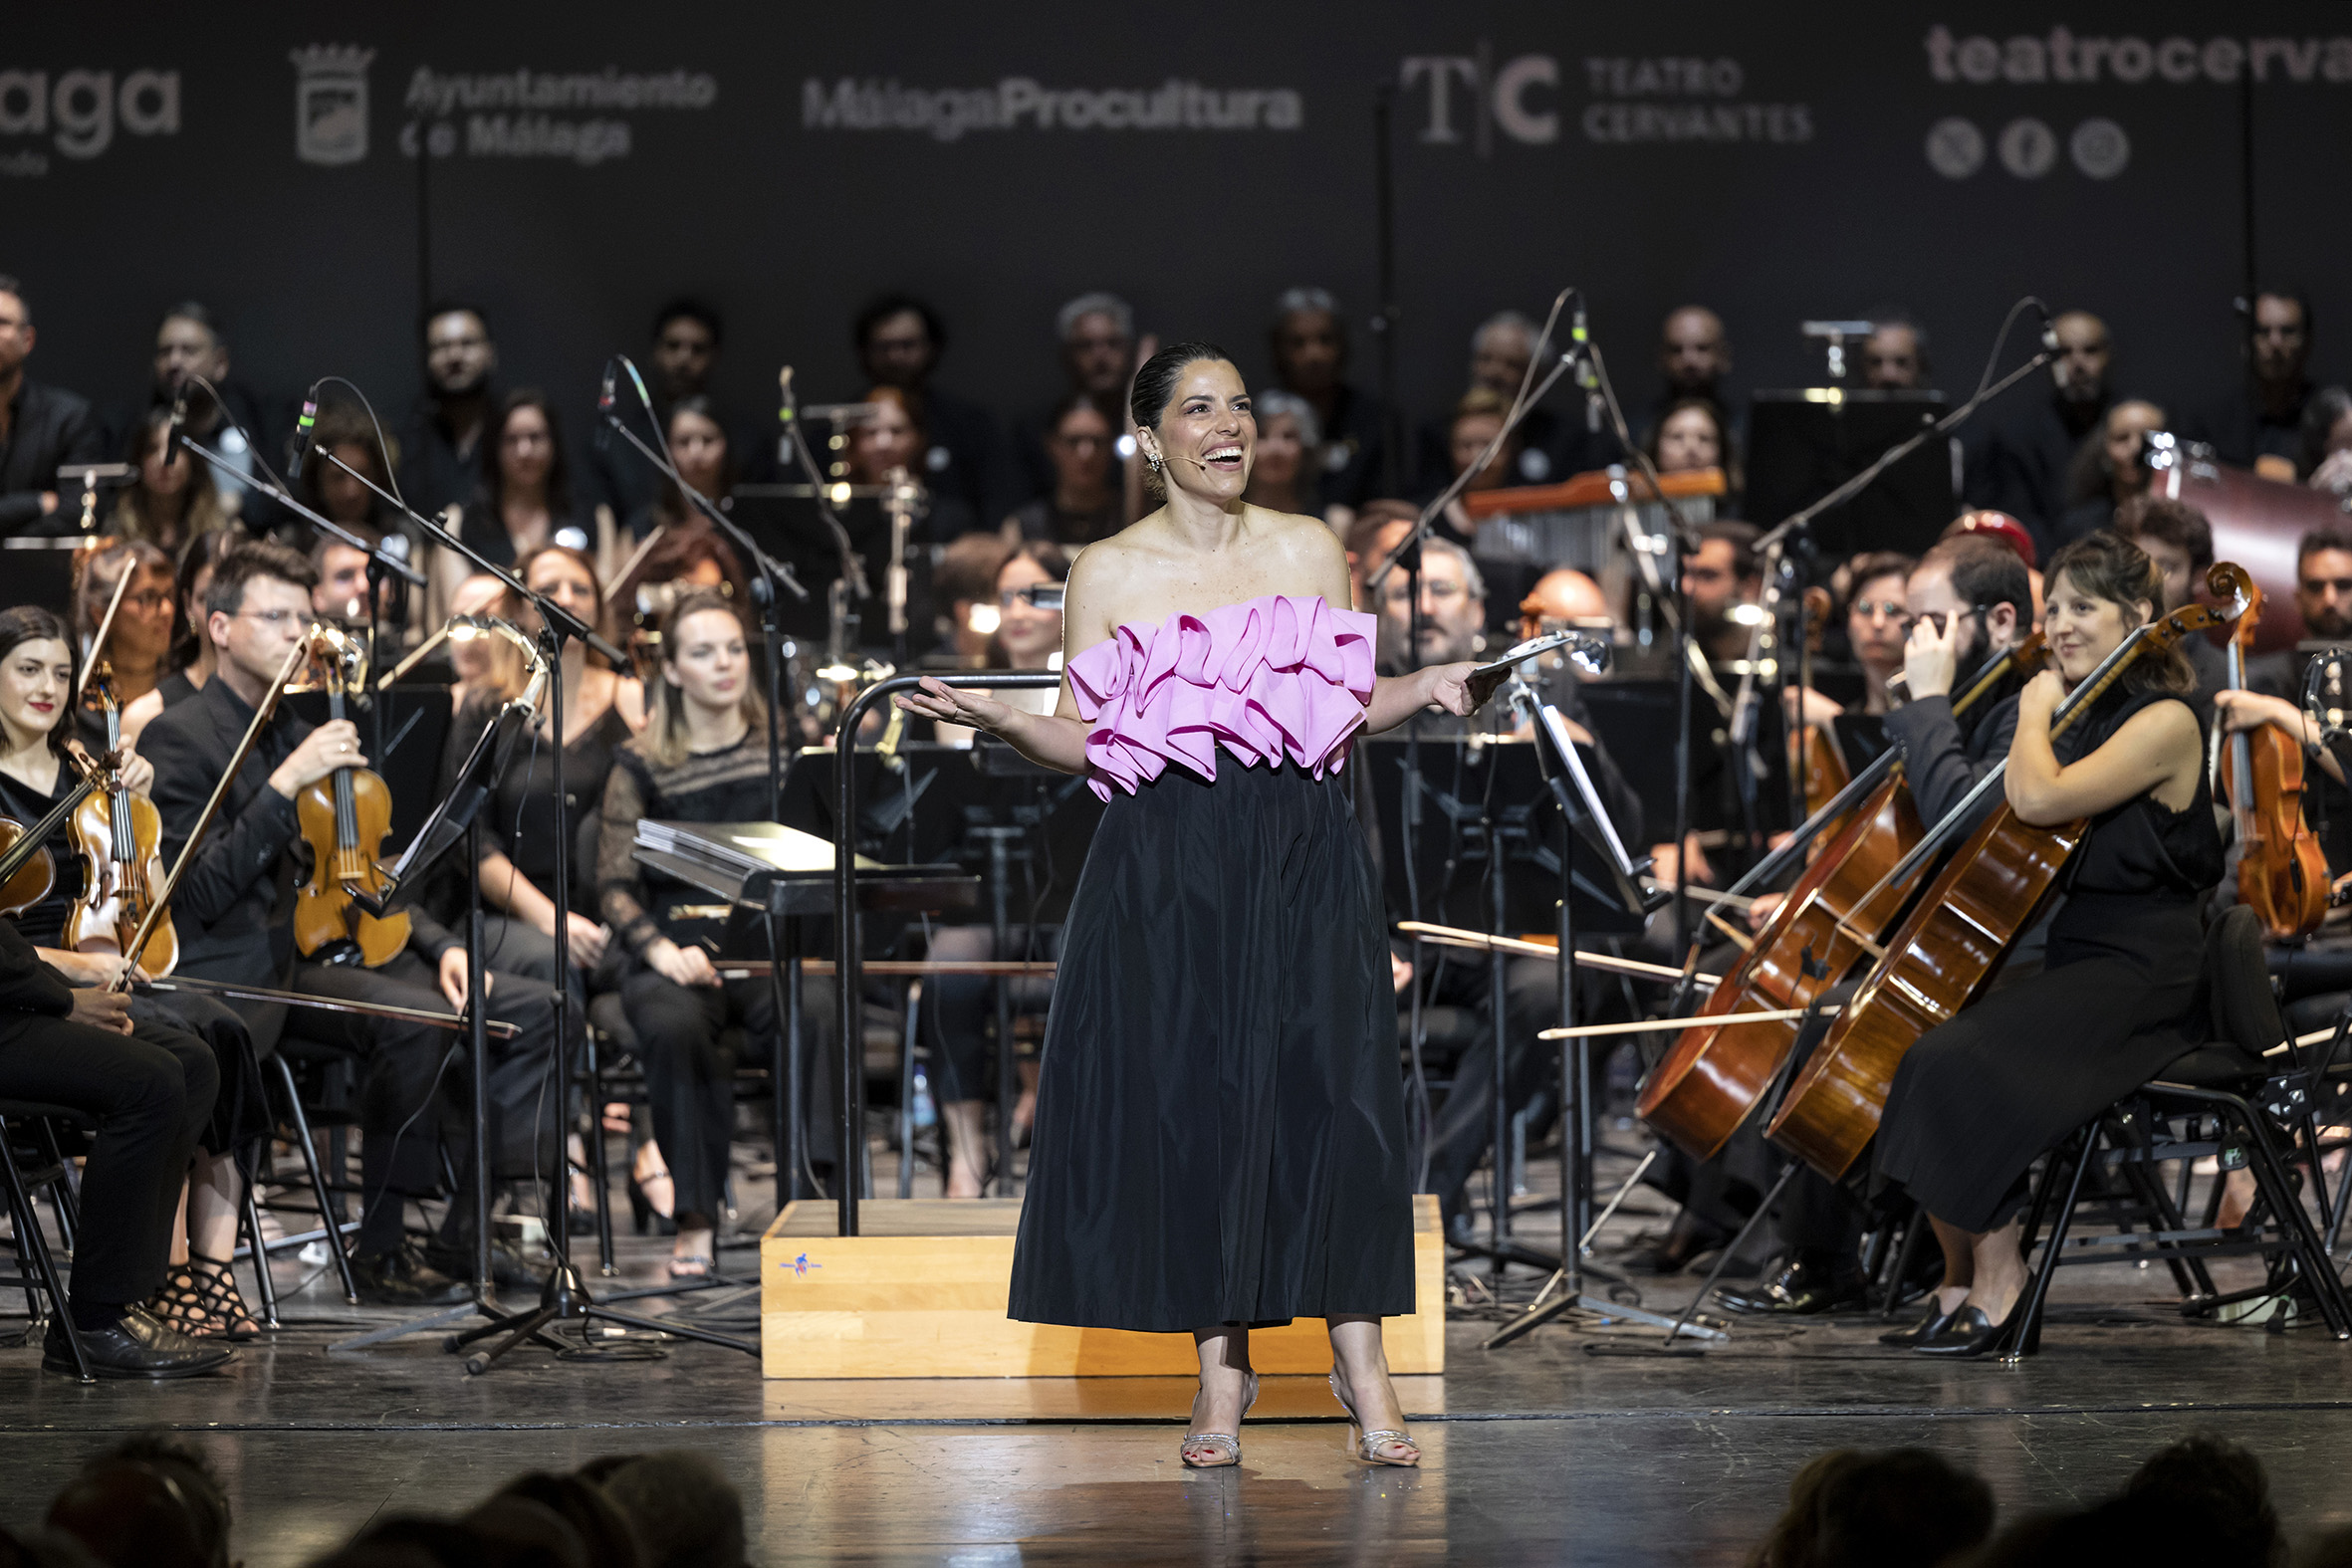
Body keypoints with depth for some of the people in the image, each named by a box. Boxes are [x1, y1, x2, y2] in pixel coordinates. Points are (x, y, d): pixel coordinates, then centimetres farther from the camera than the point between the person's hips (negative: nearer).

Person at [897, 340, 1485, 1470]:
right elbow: (1087, 744, 4)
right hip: (1168, 866, -1)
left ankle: (1362, 1370, -1)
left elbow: (1348, 706, 14)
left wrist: (1429, 687, -4)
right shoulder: (1108, 574, 5)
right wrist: (998, 721, -13)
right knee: (1187, 1100, -1)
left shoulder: (1311, 551, 9)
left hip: (1304, 856, 1)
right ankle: (1221, 1372, 9)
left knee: (1326, 1092, -7)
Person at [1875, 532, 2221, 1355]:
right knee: (1896, 1046, -13)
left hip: (2139, 977, -9)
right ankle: (1960, 1272, -5)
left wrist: (2037, 711, -8)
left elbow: (2038, 799, -23)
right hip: (2062, 956, 9)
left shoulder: (2165, 724, -10)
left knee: (1954, 1063, -29)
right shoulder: (2081, 717, 17)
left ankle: (1997, 1277, -15)